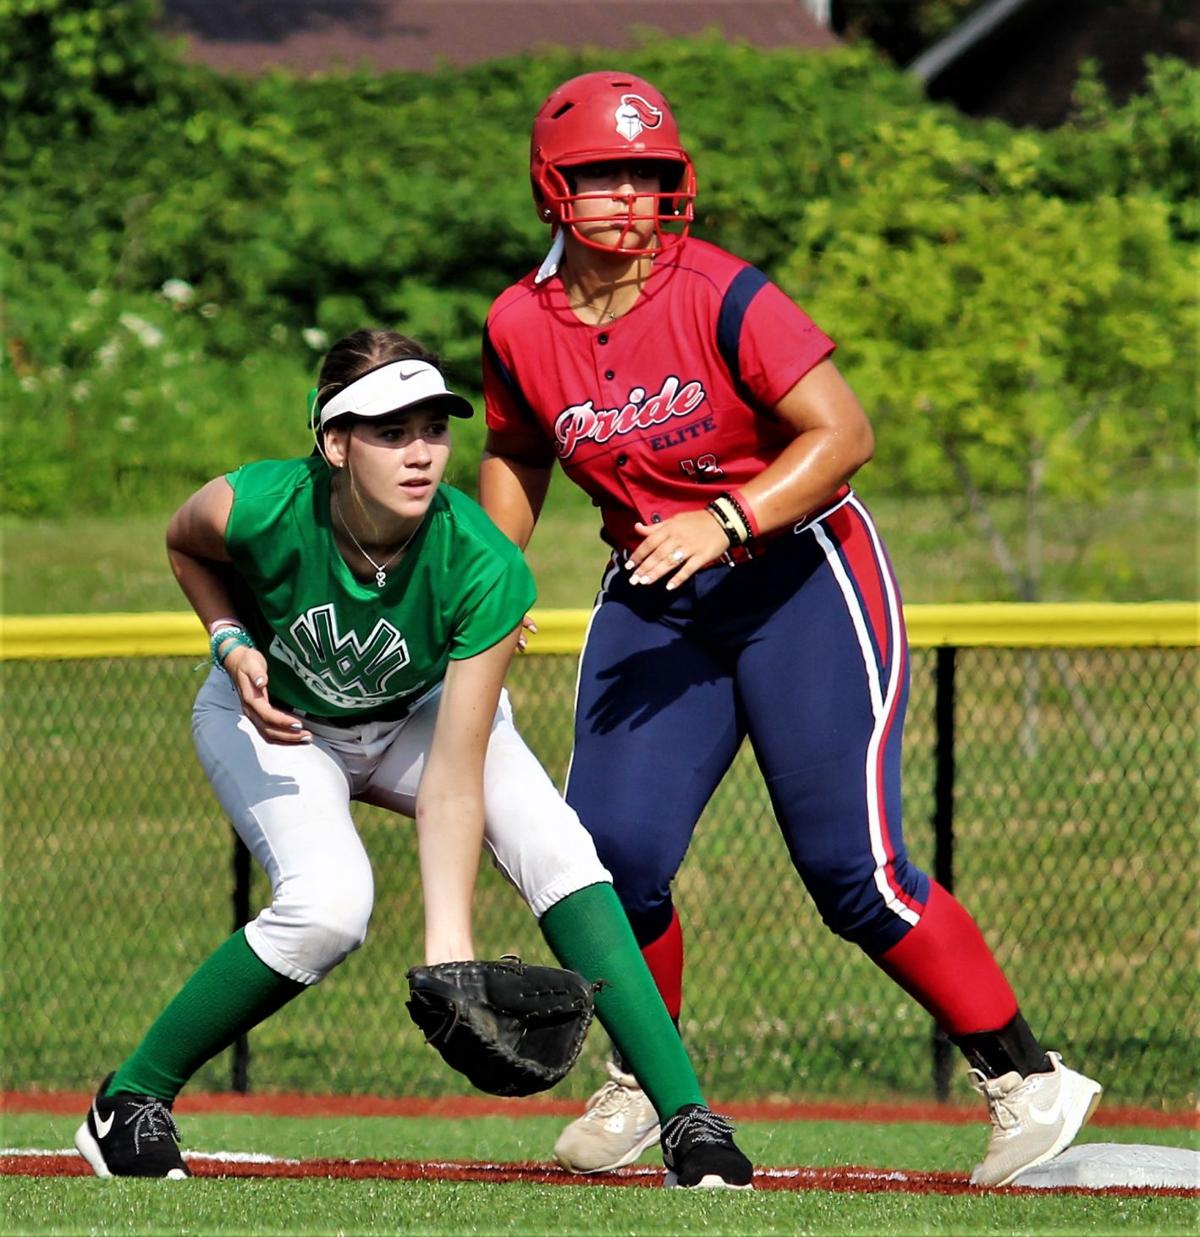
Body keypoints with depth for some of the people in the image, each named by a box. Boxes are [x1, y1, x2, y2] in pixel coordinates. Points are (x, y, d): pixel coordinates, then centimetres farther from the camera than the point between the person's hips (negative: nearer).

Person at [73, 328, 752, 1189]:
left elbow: (453, 779, -35)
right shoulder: (261, 509, -33)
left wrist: (448, 946, -42)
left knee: (553, 848, -24)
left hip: (420, 715, 1)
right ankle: (131, 1101, -10)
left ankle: (686, 1117, -21)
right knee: (328, 904, -28)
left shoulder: (483, 568, -34)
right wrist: (233, 642, -22)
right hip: (274, 716, -1)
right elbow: (185, 545, -4)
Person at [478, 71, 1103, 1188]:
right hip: (655, 596, 5)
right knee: (614, 847, -10)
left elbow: (842, 433, -22)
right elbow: (515, 452, 17)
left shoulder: (723, 299, -17)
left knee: (854, 874, -11)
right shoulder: (520, 329, -2)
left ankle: (1027, 1081, 2)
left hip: (800, 577, -4)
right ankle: (645, 1079, 17)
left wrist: (724, 524, -32)